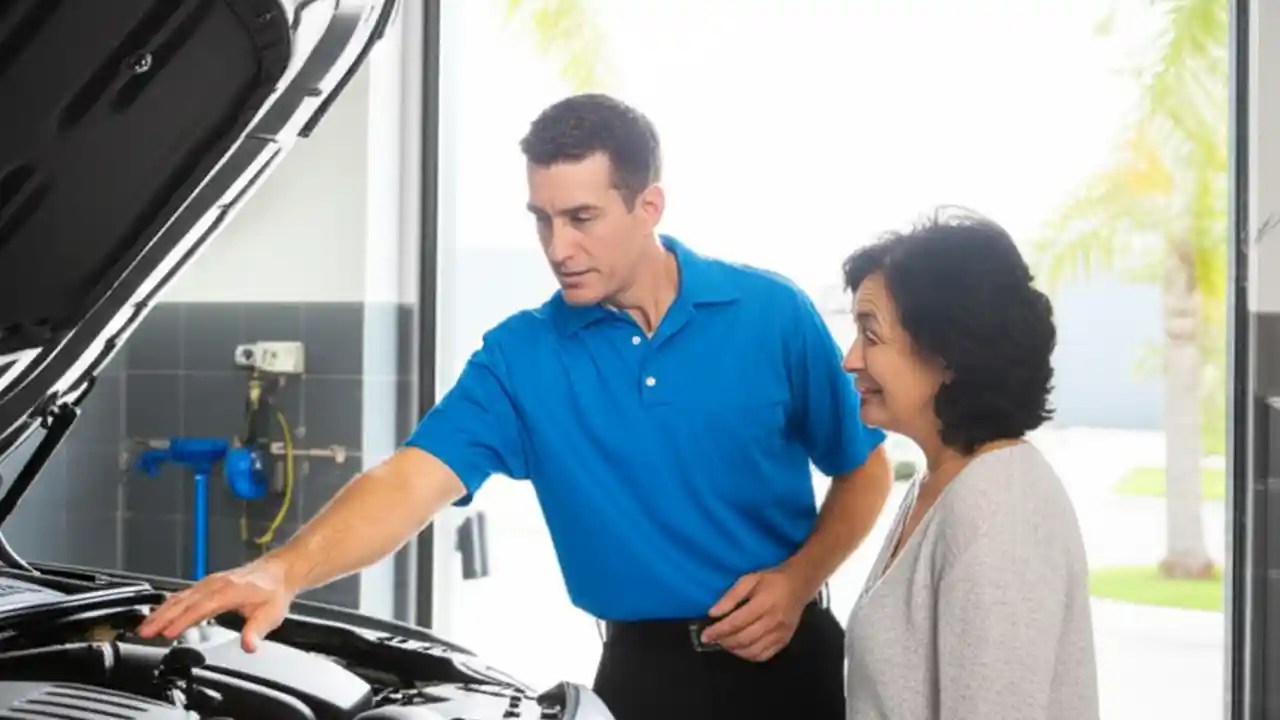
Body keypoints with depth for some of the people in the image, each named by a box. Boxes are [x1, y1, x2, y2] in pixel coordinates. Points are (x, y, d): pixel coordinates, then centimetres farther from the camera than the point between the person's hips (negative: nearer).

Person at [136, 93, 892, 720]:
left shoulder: (773, 313, -6)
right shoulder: (521, 356, -4)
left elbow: (866, 472, 2)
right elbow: (412, 479, -16)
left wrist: (798, 580, -15)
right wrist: (281, 571, -33)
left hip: (790, 652, -1)